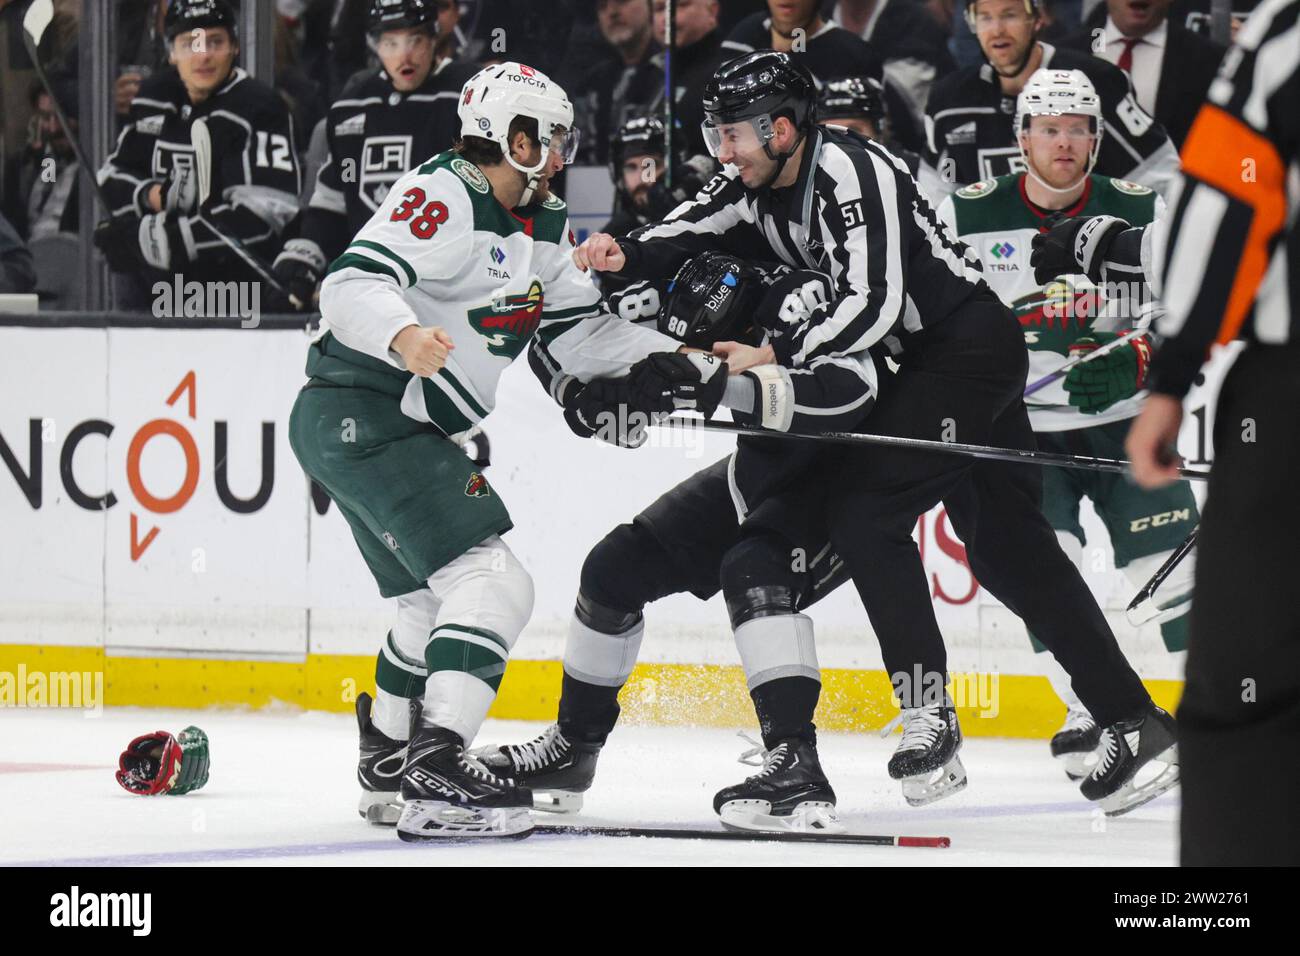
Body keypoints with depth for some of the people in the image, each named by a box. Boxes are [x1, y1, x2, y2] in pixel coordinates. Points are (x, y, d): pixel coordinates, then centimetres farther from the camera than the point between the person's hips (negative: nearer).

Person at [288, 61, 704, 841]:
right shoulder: (444, 198, -16)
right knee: (493, 584, -20)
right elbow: (353, 283, -27)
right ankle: (436, 776, -29)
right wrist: (401, 336, -46)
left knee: (437, 595, 26)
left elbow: (583, 331, 20)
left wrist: (686, 360, 9)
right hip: (360, 416, -11)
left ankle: (387, 766, 46)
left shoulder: (543, 227, 15)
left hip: (412, 432, 11)